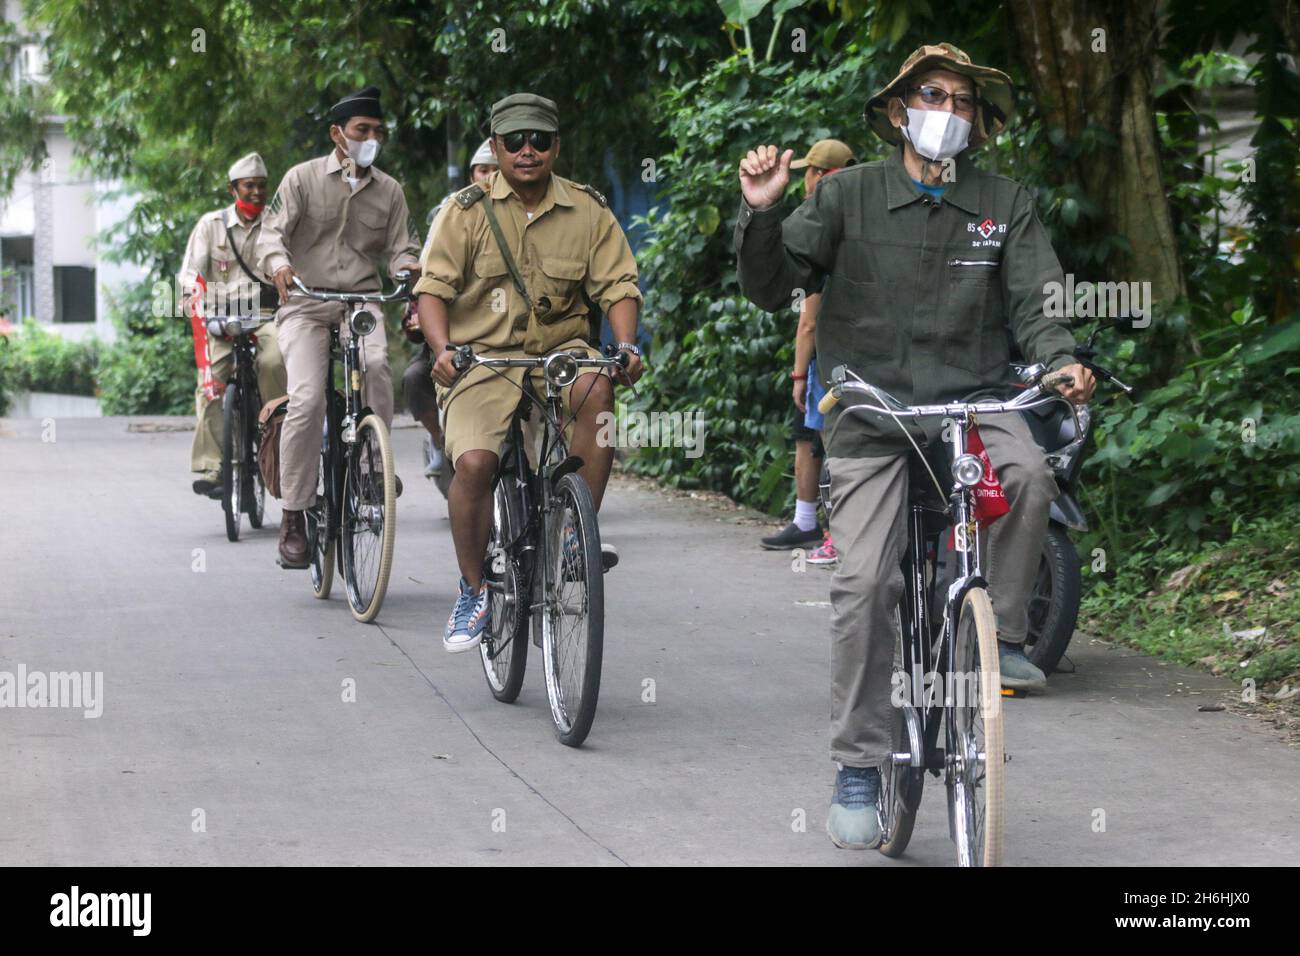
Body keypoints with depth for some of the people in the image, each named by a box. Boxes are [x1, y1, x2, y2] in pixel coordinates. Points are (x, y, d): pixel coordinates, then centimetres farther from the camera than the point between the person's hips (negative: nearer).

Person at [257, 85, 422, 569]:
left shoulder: (388, 190, 12)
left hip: (361, 299, 2)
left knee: (375, 364, -32)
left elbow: (401, 247, 9)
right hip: (305, 302, -2)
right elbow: (272, 233, -5)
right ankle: (294, 516, -10)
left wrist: (409, 266, -16)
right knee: (307, 400, -19)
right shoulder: (303, 178, 3)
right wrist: (278, 264, -29)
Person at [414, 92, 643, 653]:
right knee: (474, 462, -25)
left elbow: (618, 286, 2)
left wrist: (626, 345, -17)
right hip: (484, 359, -1)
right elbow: (434, 287, -3)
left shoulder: (587, 211, 4)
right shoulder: (468, 210, 0)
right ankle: (473, 590, -4)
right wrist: (442, 349, -22)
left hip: (560, 350, 1)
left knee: (596, 388, -34)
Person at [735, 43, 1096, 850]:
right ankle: (859, 769, 1)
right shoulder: (851, 194, 3)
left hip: (973, 398, 1)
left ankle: (1004, 634, -10)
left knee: (1027, 470, -32)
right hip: (871, 408, -1)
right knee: (866, 582, -12)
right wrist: (761, 213, -21)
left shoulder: (1008, 205, 7)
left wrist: (1063, 360, -23)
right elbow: (771, 289, -3)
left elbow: (1035, 300, -2)